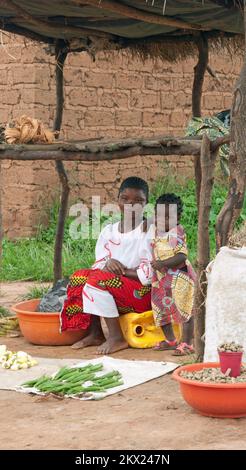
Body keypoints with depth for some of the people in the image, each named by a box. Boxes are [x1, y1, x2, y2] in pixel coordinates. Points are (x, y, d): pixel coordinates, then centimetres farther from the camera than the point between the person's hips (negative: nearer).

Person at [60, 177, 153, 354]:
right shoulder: (108, 231, 11)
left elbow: (151, 272, -13)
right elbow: (99, 263, 8)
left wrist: (123, 272, -19)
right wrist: (107, 264, -15)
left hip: (142, 293, -6)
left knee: (99, 280, -27)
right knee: (79, 277, -11)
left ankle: (117, 337, -20)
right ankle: (95, 333, -7)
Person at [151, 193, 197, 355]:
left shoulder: (177, 234, -15)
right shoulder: (156, 233, 10)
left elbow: (181, 257, -24)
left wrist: (162, 263, -29)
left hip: (179, 279, -9)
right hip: (161, 278, 9)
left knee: (184, 310, -3)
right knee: (161, 310, 15)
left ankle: (187, 343, 4)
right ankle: (170, 340, 31)